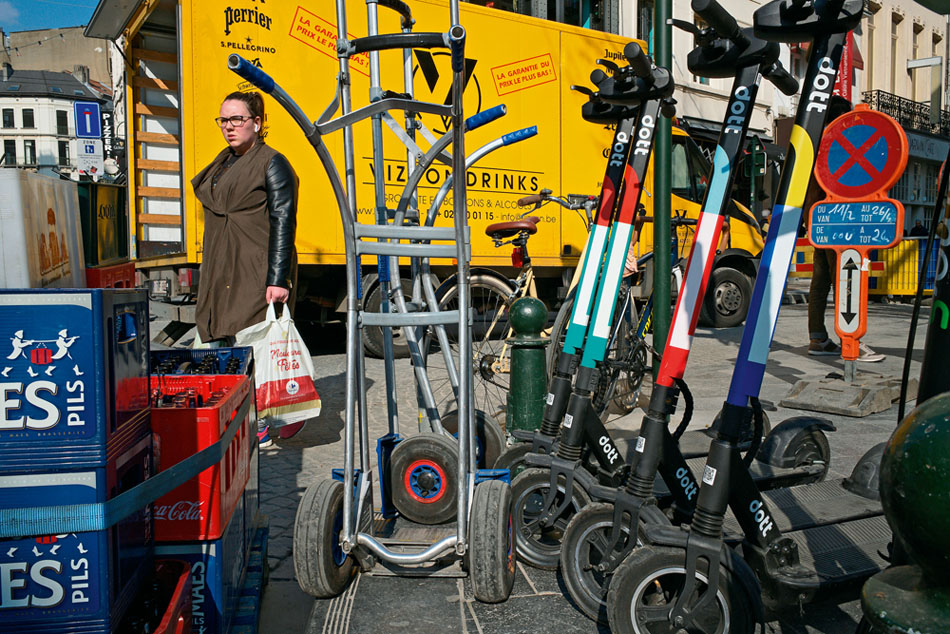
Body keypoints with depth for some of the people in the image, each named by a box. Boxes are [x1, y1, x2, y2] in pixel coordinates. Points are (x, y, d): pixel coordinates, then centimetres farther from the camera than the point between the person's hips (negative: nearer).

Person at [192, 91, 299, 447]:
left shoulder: (272, 164, -6)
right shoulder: (222, 164, 19)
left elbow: (283, 224, -13)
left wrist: (277, 280, -20)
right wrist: (210, 277, 21)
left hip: (256, 275, -8)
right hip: (220, 276, 8)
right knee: (217, 347, 8)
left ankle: (259, 429, 7)